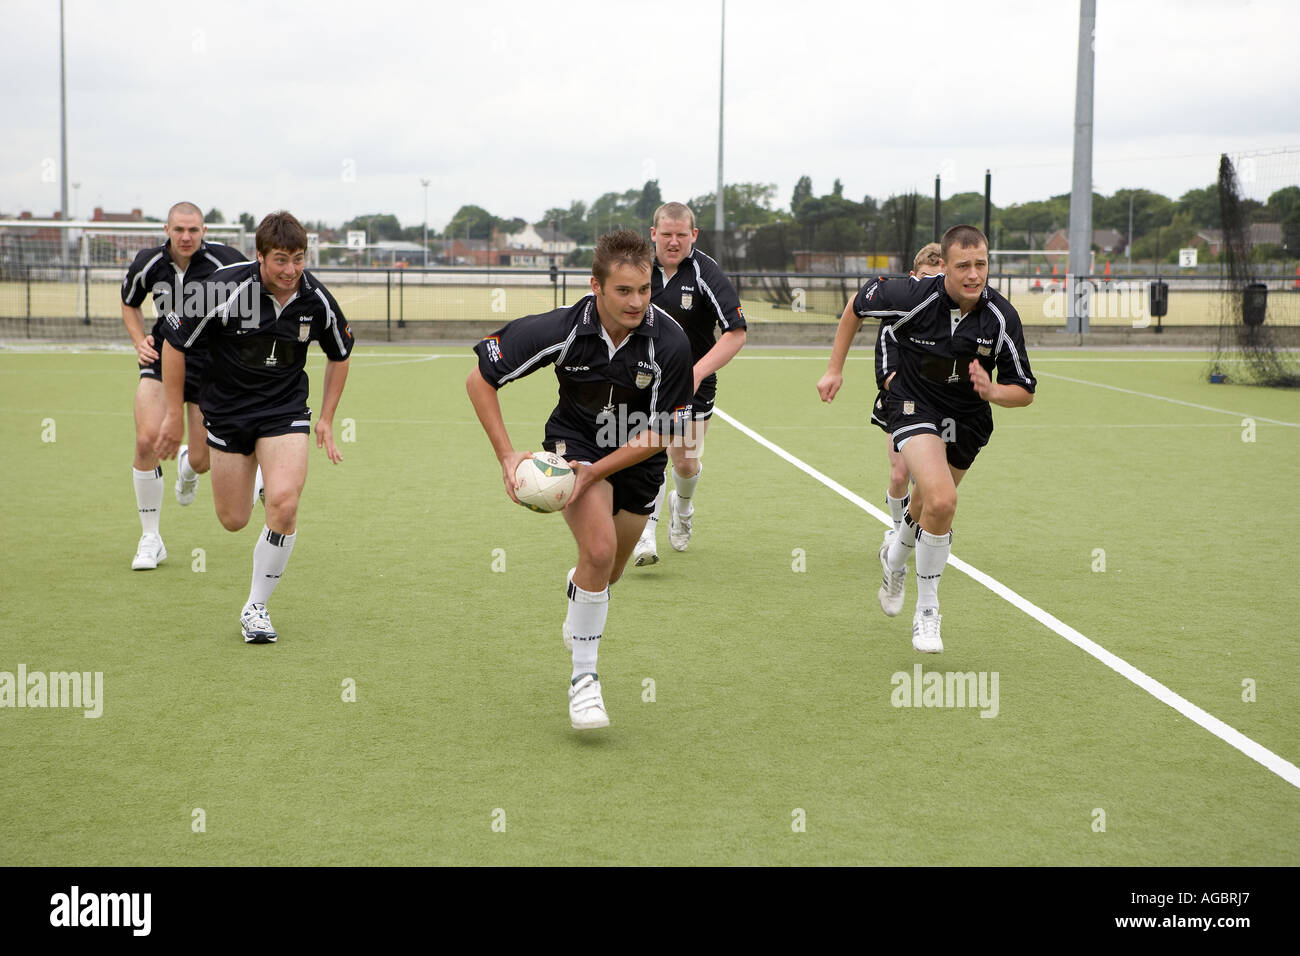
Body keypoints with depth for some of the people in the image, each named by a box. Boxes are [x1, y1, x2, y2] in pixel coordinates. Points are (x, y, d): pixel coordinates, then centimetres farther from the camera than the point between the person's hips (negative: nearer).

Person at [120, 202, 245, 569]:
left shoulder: (224, 262, -16)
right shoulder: (147, 263, -6)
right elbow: (129, 304, 16)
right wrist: (140, 342, 0)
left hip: (210, 365, -1)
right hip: (163, 357, 1)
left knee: (202, 461, -1)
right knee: (147, 440, -19)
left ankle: (186, 467, 43)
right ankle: (150, 539, -3)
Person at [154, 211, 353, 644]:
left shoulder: (316, 299, -11)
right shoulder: (225, 289, -21)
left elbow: (340, 354, 9)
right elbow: (175, 343, -9)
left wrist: (326, 420, 7)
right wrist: (174, 415, -5)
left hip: (286, 409, 1)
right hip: (227, 409, -1)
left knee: (284, 502, -22)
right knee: (234, 520, 8)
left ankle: (256, 607, -4)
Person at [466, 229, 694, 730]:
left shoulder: (670, 342, -26)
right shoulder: (562, 329, -27)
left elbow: (661, 433, -18)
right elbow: (479, 378, -15)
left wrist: (597, 471, -26)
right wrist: (506, 455, -20)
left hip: (637, 458, 2)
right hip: (574, 439, -2)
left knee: (606, 574, 16)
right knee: (600, 549, -26)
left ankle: (576, 586, 55)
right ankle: (583, 675, -11)